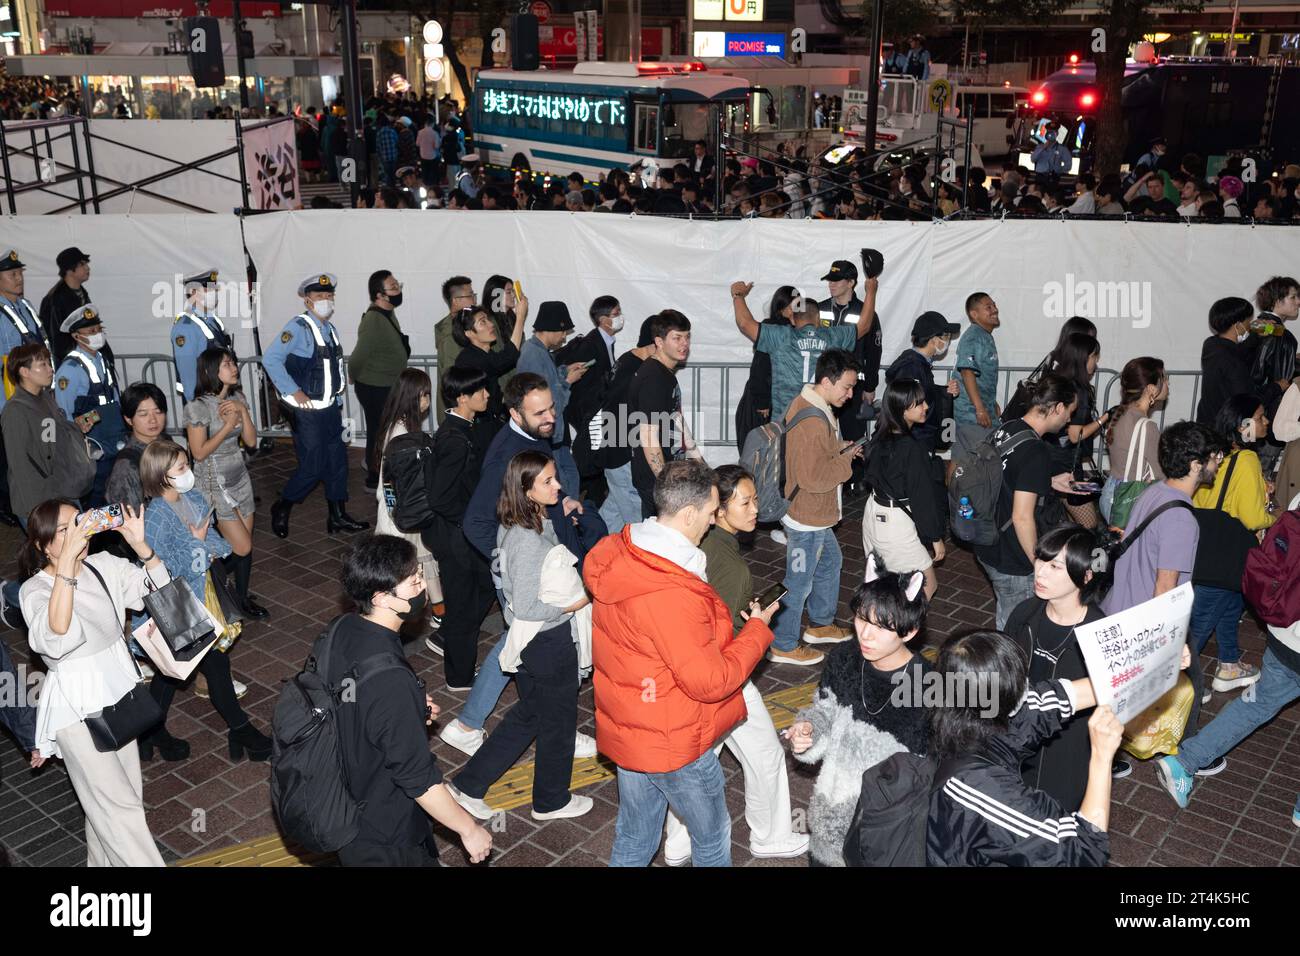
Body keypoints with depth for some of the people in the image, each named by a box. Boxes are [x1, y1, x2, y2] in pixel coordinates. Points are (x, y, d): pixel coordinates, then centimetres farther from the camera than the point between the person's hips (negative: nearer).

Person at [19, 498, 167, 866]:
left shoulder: (104, 565, -3)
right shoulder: (35, 590, -17)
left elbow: (160, 592, -7)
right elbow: (57, 635, -37)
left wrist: (140, 545, -22)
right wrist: (67, 561, -41)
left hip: (119, 695, 6)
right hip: (78, 708, -6)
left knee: (124, 796, 17)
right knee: (119, 807, -5)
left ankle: (104, 861, 36)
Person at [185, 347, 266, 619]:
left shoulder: (236, 398, 4)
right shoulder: (198, 407, -16)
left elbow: (251, 441, 2)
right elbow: (199, 452, -15)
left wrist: (243, 411, -12)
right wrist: (228, 425, -19)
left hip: (239, 478, 6)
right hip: (214, 484, -6)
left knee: (244, 544, 5)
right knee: (242, 548, -7)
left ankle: (242, 599, 24)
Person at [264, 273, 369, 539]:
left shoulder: (330, 328, 12)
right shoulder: (298, 327, -14)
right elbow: (271, 359, -22)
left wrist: (340, 383, 12)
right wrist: (293, 392, -20)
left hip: (330, 407, 8)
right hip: (307, 411, -8)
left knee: (337, 462, 11)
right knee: (313, 467, -4)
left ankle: (338, 516, 22)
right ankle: (281, 508, 17)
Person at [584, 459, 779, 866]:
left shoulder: (616, 554, -6)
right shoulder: (672, 595, -34)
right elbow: (710, 681, -26)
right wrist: (757, 630, -13)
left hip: (626, 729, 8)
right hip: (673, 742, -8)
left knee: (633, 839, 24)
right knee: (712, 837, 18)